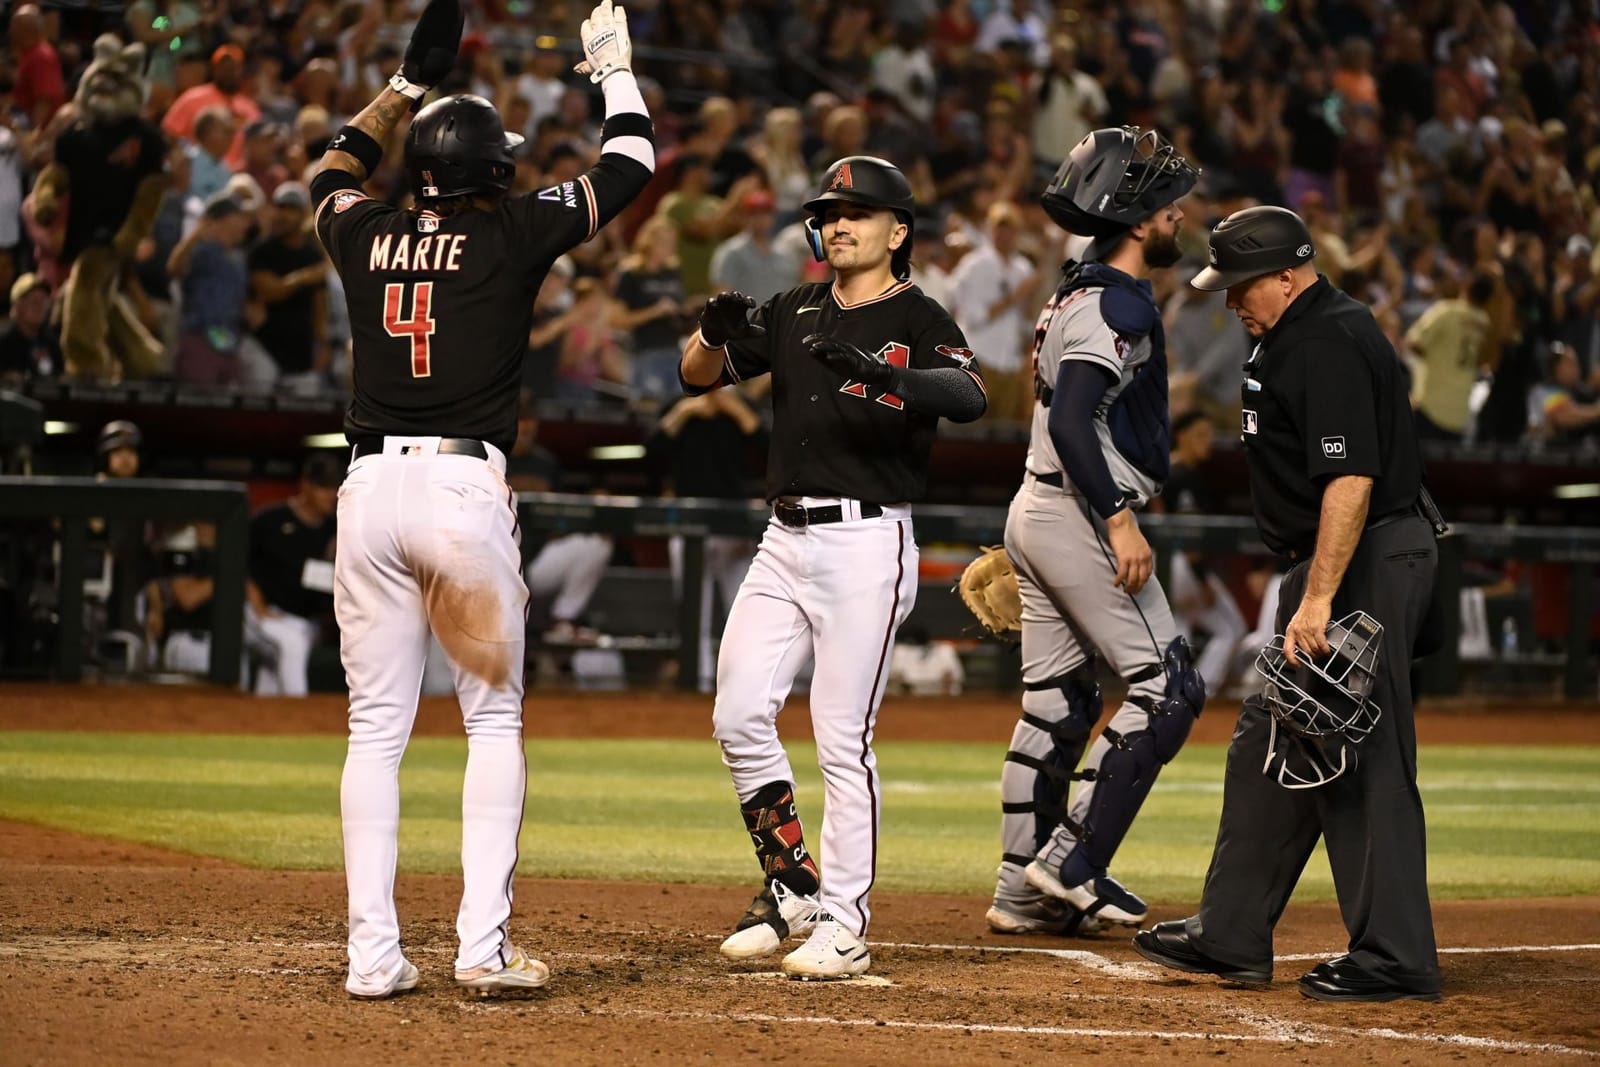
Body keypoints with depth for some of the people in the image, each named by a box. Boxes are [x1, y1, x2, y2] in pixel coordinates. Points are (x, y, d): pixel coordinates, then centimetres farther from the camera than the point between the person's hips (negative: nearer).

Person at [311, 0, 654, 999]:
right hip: (468, 490, -3)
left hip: (371, 488, 3)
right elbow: (631, 165, 13)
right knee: (495, 718, 6)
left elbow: (334, 169, 36)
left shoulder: (367, 236, 10)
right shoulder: (513, 233, 1)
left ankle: (374, 953, 2)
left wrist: (412, 80, 41)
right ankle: (485, 942, -1)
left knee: (376, 727, 5)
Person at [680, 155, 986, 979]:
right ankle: (792, 888, 18)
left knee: (843, 739, -6)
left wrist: (878, 376, -41)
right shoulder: (795, 314, 14)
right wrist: (715, 331, -15)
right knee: (739, 716, 3)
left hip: (866, 543, -6)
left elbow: (968, 396, -23)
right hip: (785, 541, 6)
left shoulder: (920, 321, -4)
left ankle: (844, 923, 2)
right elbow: (697, 375, 8)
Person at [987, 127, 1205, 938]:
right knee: (1167, 688, -6)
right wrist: (1120, 521, -26)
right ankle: (1073, 863, -8)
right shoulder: (1113, 304, -15)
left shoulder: (1077, 294, 16)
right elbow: (1072, 421, -24)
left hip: (1037, 509, 10)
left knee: (1056, 702, 11)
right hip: (1078, 516, -10)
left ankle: (1022, 889, 13)